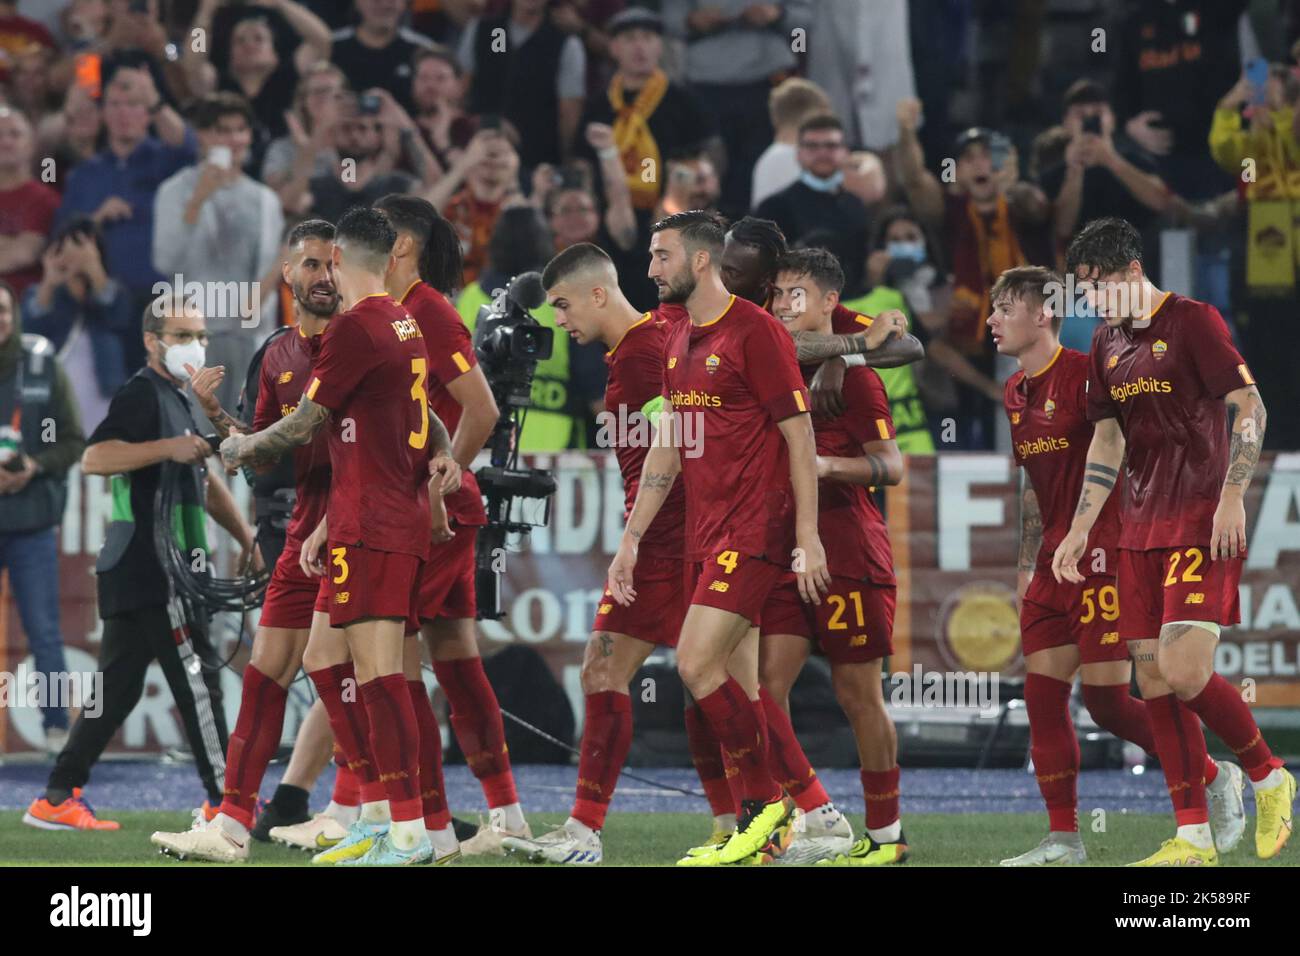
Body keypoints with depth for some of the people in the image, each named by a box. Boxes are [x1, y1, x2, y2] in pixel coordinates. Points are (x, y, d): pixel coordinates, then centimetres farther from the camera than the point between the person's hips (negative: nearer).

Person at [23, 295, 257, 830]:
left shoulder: (180, 402, 23)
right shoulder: (142, 395, -9)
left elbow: (203, 481, 35)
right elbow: (94, 458, -24)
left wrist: (244, 534, 30)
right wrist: (169, 447, -31)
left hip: (155, 573, 10)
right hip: (150, 567, -10)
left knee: (117, 687, 9)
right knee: (197, 677, -8)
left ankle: (57, 800, 10)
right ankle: (223, 799, -6)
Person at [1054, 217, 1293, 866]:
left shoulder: (1193, 322, -8)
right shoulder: (1108, 344, 14)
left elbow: (1249, 408, -12)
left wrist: (1231, 497, -20)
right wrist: (1081, 528, 14)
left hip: (1201, 524, -8)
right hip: (1140, 531, 8)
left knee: (1183, 671, -18)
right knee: (1153, 679, 2)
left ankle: (1268, 778, 6)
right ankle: (1193, 840, 5)